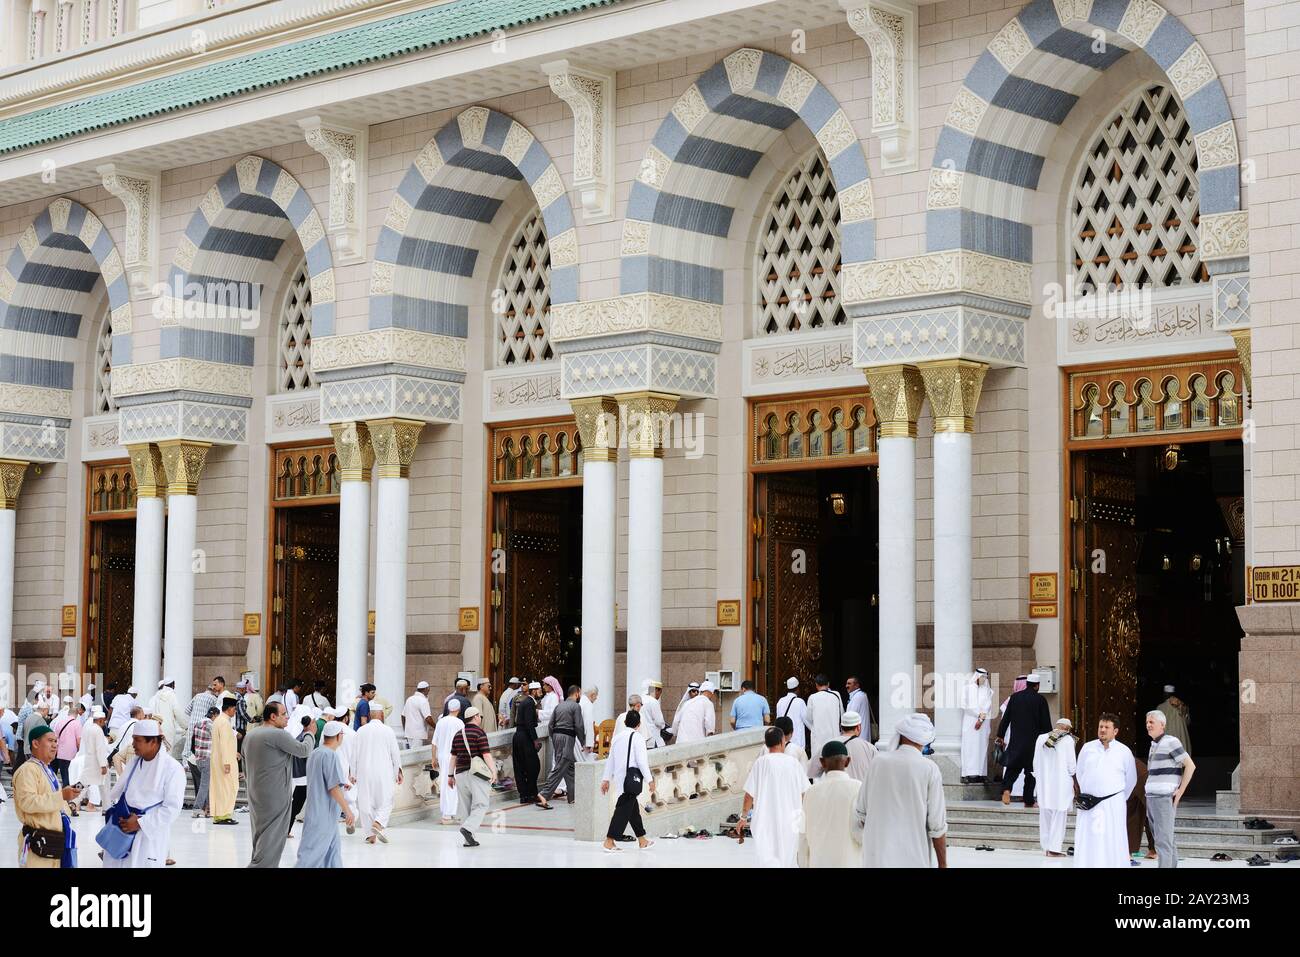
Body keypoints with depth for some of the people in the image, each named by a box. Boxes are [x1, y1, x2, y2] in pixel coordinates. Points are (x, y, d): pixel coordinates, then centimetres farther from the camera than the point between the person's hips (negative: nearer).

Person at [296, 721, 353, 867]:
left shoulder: (315, 753, 10)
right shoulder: (330, 755, -18)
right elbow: (333, 787, -21)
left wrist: (342, 783, 29)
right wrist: (347, 810, -17)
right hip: (324, 812, -9)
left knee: (333, 846, 17)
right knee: (313, 850, -7)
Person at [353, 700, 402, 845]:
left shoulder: (361, 731, 0)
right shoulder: (388, 731, -5)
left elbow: (355, 753, 4)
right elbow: (395, 754, -1)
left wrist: (354, 773, 13)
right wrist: (398, 772, 13)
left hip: (364, 773, 2)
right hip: (384, 772, -2)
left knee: (366, 802, 8)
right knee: (385, 801, 9)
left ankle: (371, 834, 5)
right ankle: (378, 823, -15)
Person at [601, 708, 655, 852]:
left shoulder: (617, 738, 11)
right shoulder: (637, 738, -9)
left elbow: (610, 760, 16)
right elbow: (642, 761, -14)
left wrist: (606, 779, 21)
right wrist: (649, 780, -10)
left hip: (619, 778, 8)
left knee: (633, 808, 18)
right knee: (623, 809, -6)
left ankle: (642, 840, 27)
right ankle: (609, 841, -11)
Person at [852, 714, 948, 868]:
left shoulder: (878, 763, 2)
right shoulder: (930, 769, -6)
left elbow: (861, 813, 7)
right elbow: (937, 824, -8)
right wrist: (943, 865, -1)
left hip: (878, 857, 2)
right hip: (914, 860, -2)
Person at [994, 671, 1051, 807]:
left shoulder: (1014, 697, 1)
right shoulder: (1041, 700, -6)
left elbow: (1006, 718, 5)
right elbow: (1046, 723, -3)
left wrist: (1000, 735, 12)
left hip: (1016, 741, 2)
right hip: (1033, 741, -2)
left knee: (1012, 767, 10)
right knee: (1030, 770, 7)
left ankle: (1006, 789, -15)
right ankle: (1029, 801, 11)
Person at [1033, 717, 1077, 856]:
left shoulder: (1041, 738, 6)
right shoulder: (1068, 740, -7)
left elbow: (1036, 762, 10)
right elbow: (1071, 764, -5)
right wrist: (1075, 782, 8)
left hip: (1044, 781, 4)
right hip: (1062, 782, -4)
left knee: (1045, 815, 12)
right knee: (1059, 815, 0)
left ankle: (1046, 847, 16)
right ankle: (1054, 848, -3)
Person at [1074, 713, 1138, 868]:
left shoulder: (1124, 751, 3)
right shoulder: (1087, 748, 7)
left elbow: (1131, 779, 12)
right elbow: (1079, 773, 17)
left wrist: (1120, 799, 12)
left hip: (1112, 804, -2)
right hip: (1088, 803, 2)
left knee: (1113, 844, -3)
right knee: (1086, 843, -2)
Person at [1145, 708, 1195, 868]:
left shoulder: (1170, 742, -9)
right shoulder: (1154, 745, 17)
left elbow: (1190, 766, -12)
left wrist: (1180, 792, -13)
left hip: (1165, 799, -8)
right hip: (1152, 798, 8)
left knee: (1163, 840, -13)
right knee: (1168, 839, 12)